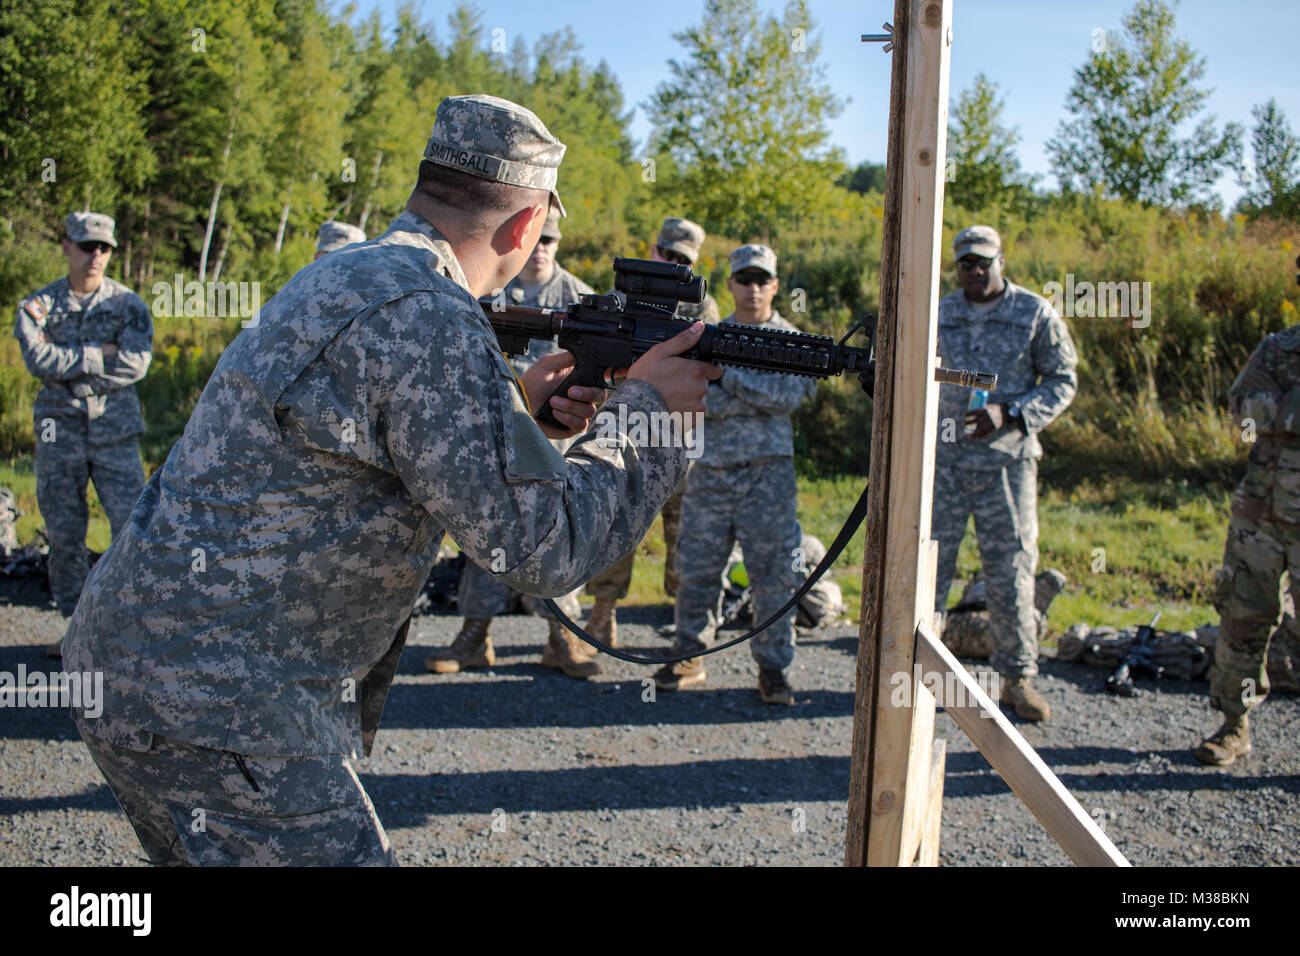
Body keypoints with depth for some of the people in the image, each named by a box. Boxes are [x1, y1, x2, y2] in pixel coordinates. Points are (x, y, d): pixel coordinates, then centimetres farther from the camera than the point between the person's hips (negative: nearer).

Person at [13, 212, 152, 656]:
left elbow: (136, 363, -13)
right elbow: (38, 361, -11)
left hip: (115, 430, -1)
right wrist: (99, 354, -13)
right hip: (59, 430, 1)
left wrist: (67, 361, -11)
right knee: (64, 532, 6)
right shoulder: (38, 304, 5)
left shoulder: (128, 304, 2)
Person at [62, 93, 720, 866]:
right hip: (207, 708, -10)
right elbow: (547, 546, -21)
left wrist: (519, 401, 13)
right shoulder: (426, 315, -21)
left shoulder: (342, 277, 10)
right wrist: (645, 406, -7)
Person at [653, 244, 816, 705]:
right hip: (710, 472, 2)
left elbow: (789, 394, -13)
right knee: (696, 569, 7)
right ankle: (690, 658, 21)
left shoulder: (792, 341, 5)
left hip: (768, 473, -2)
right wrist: (758, 395, -13)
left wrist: (730, 373, -16)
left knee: (774, 573, -1)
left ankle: (773, 668, 11)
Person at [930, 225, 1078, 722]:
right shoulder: (937, 315, 9)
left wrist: (1009, 413, -14)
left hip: (1006, 461, -2)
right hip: (943, 458, 2)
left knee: (1011, 570, 3)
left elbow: (1063, 382, 1)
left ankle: (1018, 677, 17)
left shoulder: (1036, 314, 1)